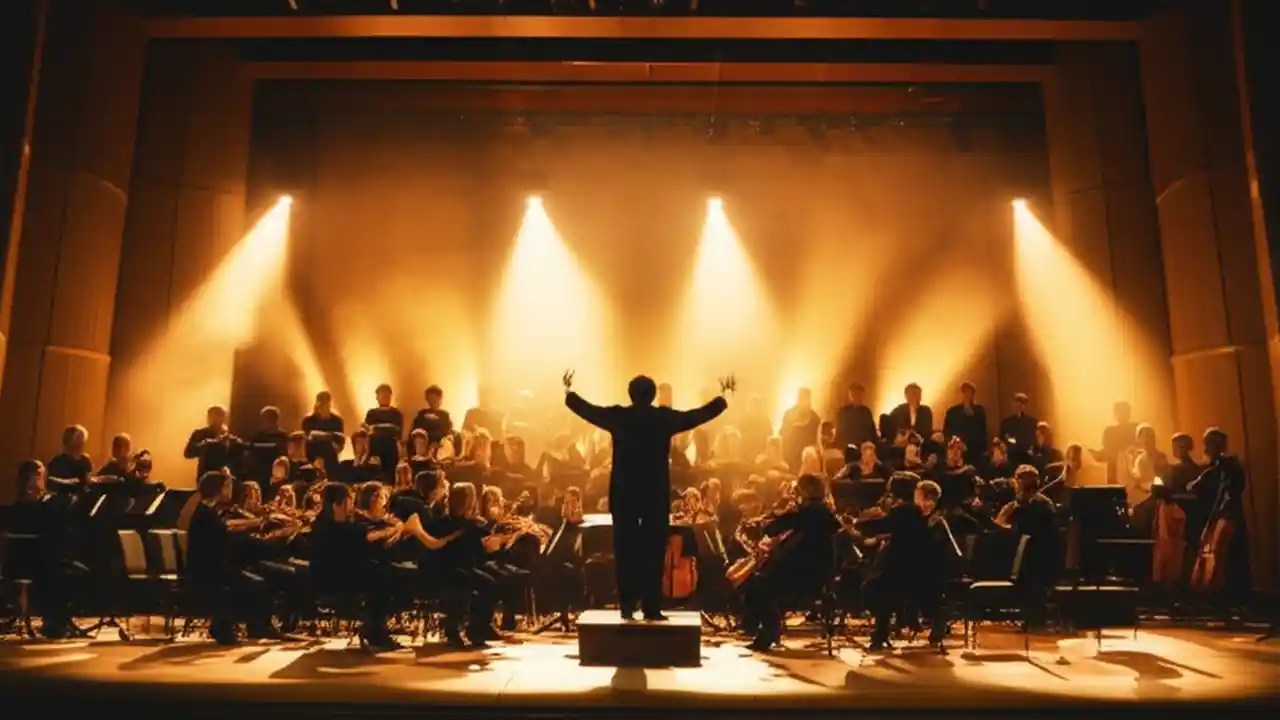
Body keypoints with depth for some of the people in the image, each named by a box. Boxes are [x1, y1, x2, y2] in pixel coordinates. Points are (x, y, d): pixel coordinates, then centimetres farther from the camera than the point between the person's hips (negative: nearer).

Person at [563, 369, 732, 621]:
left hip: (624, 494, 1)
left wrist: (569, 392, 29)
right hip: (656, 494, -1)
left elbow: (586, 409, 12)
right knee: (653, 551, 4)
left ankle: (627, 606, 9)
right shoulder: (665, 417, -4)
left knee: (625, 550, 7)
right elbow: (702, 413, 6)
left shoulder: (617, 416, -3)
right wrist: (724, 396, 21)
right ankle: (652, 608, 4)